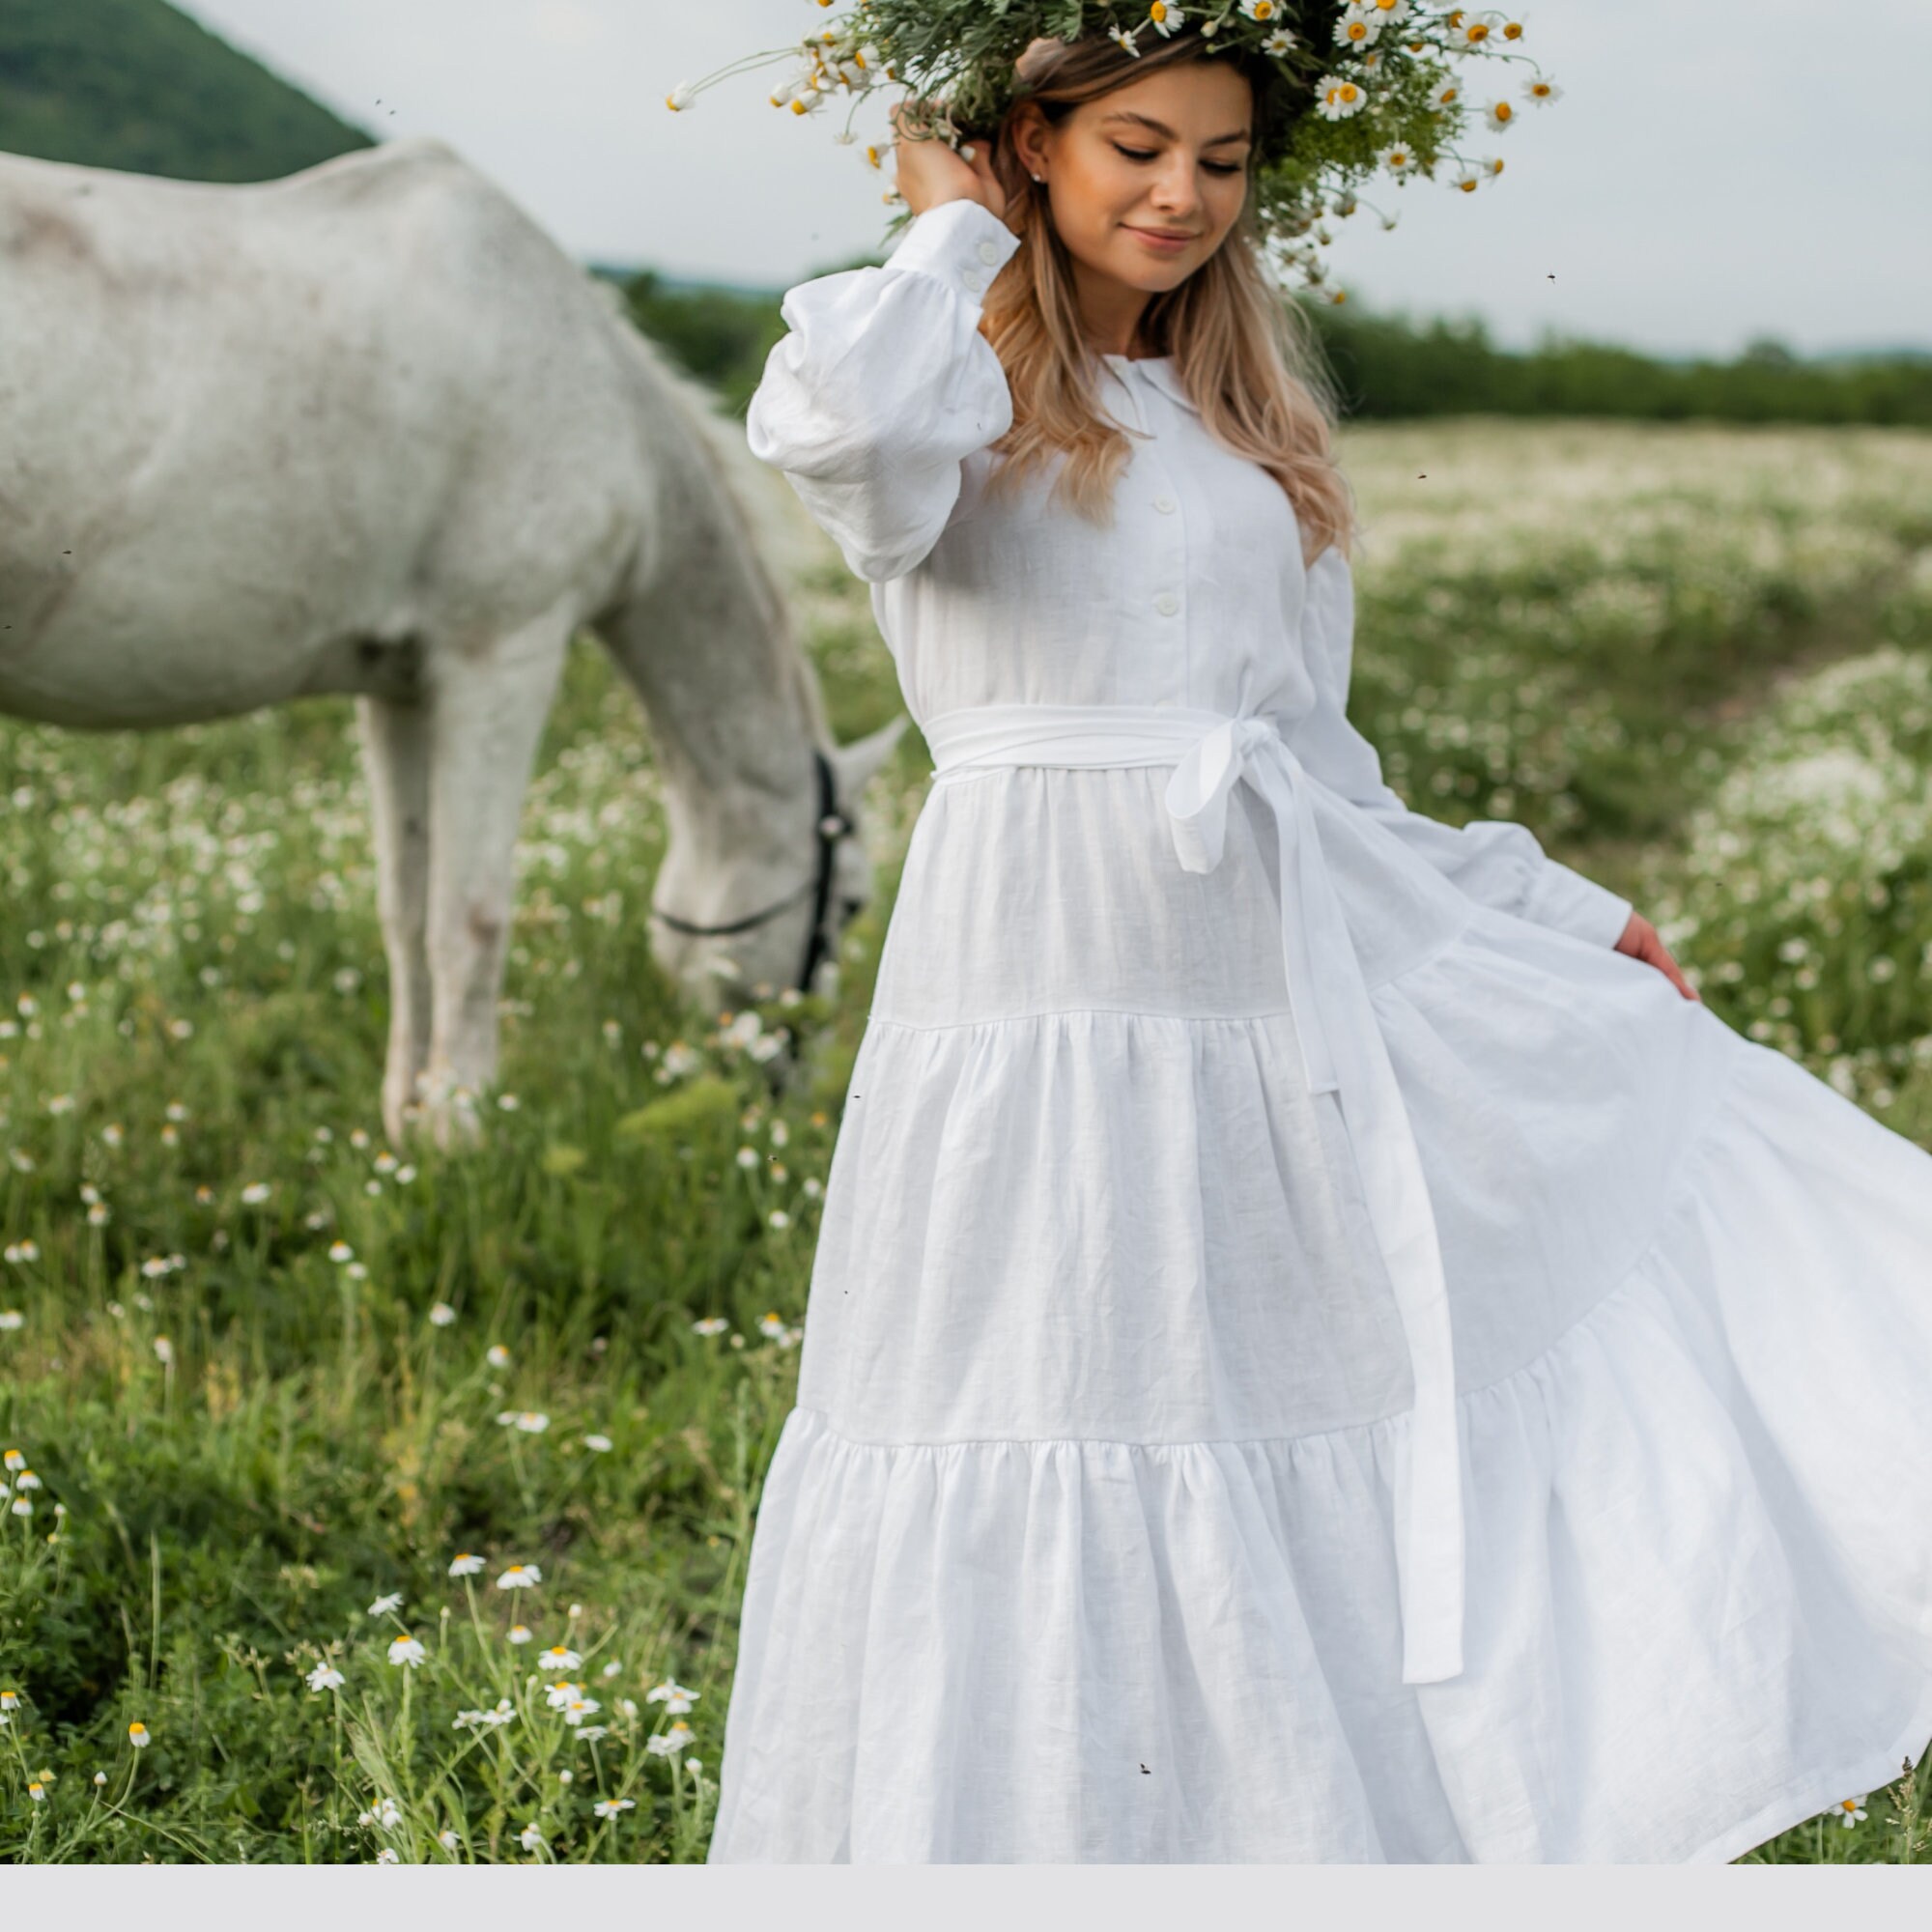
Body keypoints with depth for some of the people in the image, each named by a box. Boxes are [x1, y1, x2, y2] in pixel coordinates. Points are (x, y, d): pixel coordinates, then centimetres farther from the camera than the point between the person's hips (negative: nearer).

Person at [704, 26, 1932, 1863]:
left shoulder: (1251, 428, 19)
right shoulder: (950, 386, 2)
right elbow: (837, 419, -25)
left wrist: (1564, 916, 21)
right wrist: (951, 236, -6)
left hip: (1277, 997, 6)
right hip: (1044, 994, -5)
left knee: (1313, 1465, 6)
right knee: (1045, 1453, 0)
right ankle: (1014, 1841, 14)